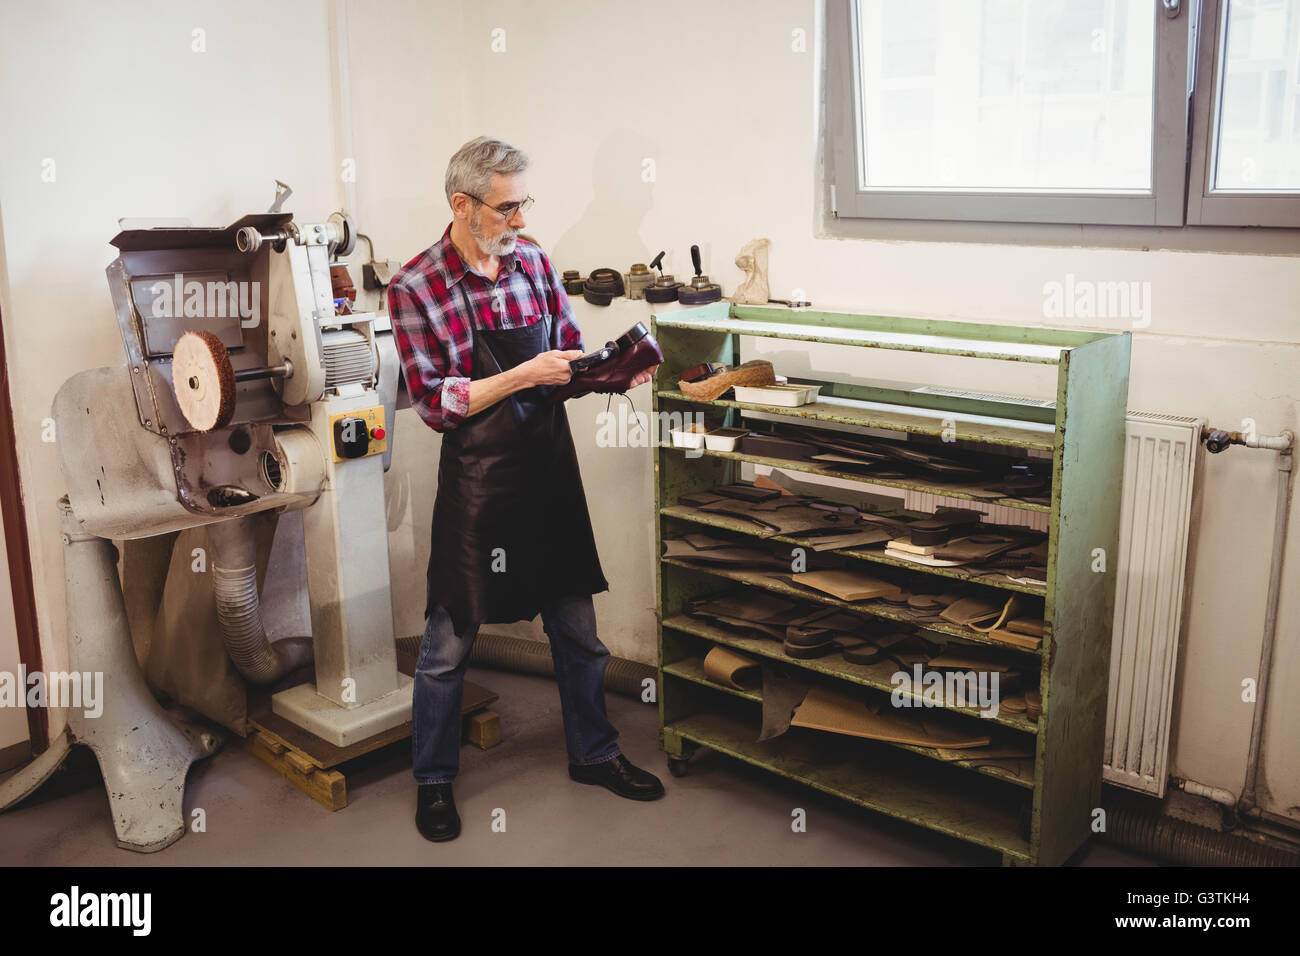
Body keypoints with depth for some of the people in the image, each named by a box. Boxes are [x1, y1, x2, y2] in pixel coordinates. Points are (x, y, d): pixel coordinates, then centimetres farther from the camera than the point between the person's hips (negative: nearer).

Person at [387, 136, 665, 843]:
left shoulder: (533, 262, 3)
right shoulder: (415, 288, -11)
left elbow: (570, 357, 11)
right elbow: (434, 405, -14)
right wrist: (526, 375, -22)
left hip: (551, 466, 5)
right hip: (476, 477, -4)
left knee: (576, 626, 15)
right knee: (448, 642, 9)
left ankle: (593, 753, 36)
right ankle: (434, 780, 29)